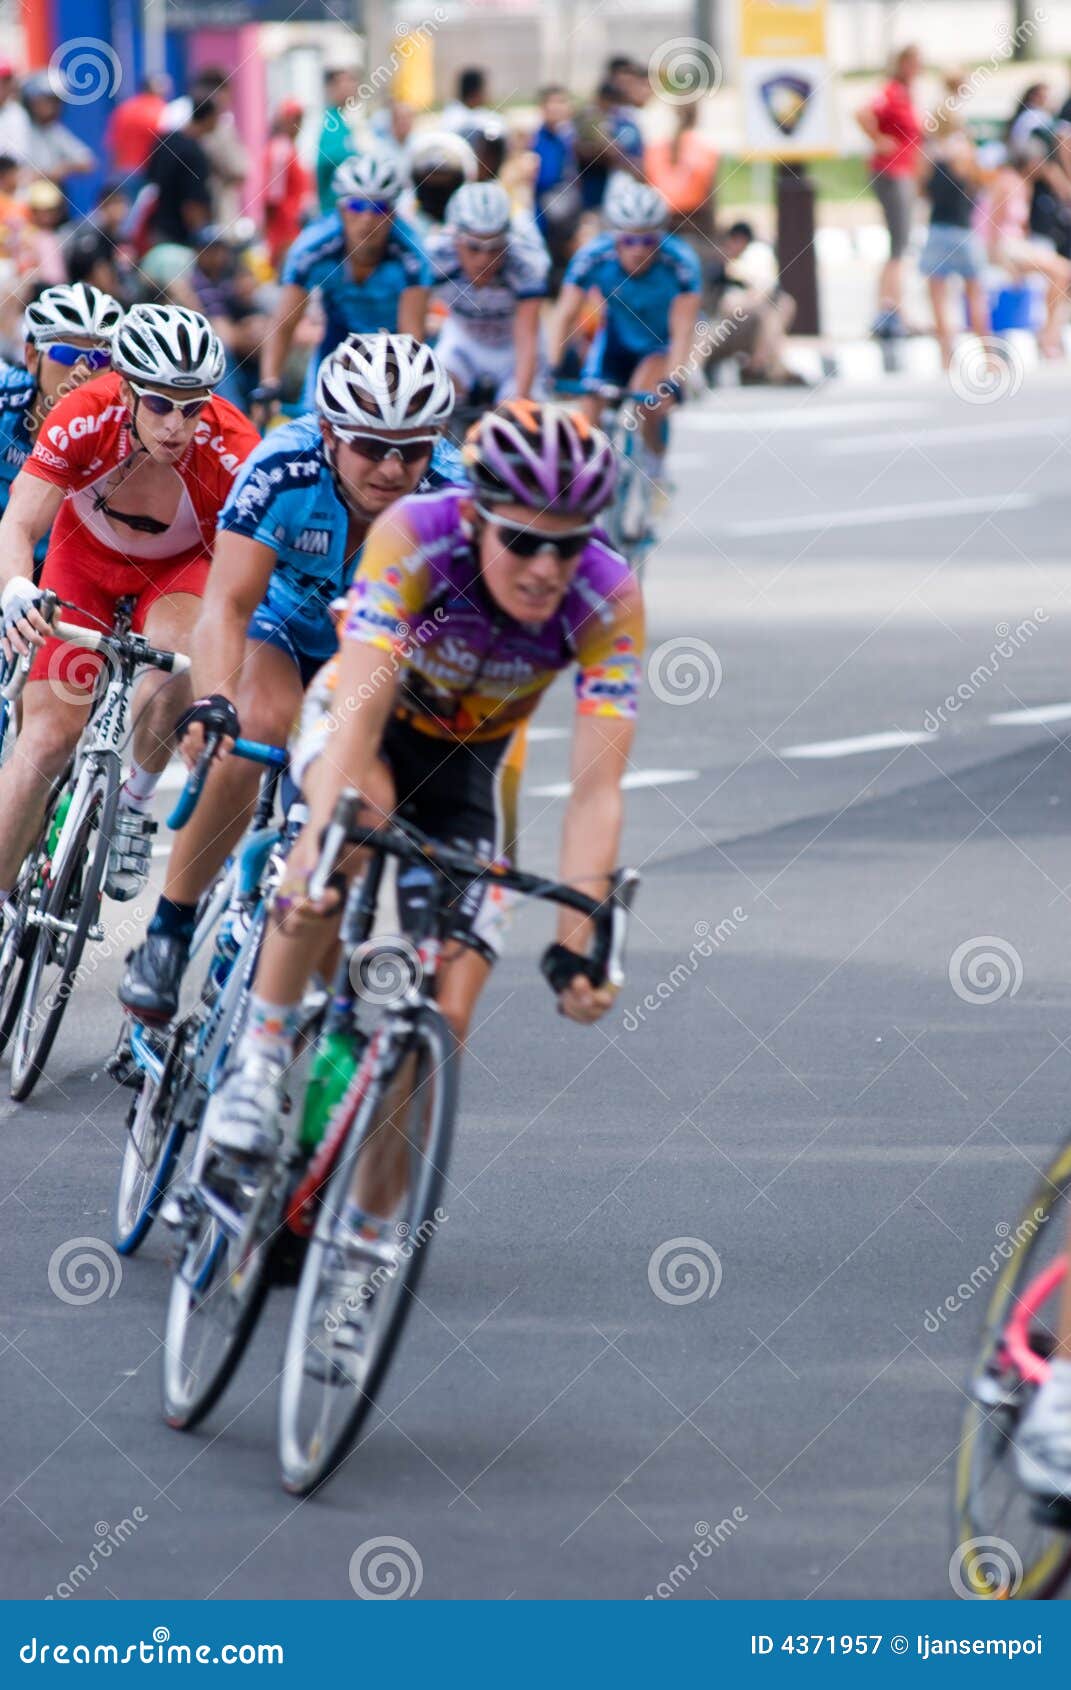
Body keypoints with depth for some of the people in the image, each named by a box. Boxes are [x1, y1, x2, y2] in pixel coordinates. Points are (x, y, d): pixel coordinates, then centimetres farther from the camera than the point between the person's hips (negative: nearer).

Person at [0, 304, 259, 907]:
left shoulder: (232, 449, -33)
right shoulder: (84, 418, -33)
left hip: (178, 568, 0)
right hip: (87, 558, 1)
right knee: (50, 735, -9)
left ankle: (138, 797, -7)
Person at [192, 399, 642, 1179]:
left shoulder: (610, 604, -28)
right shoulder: (414, 538, -34)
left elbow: (595, 792, -31)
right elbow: (360, 708, -42)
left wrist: (577, 946, -40)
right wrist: (322, 847, -56)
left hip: (471, 763, 2)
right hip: (363, 716, -2)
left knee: (444, 1020, -11)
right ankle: (260, 1058, -27)